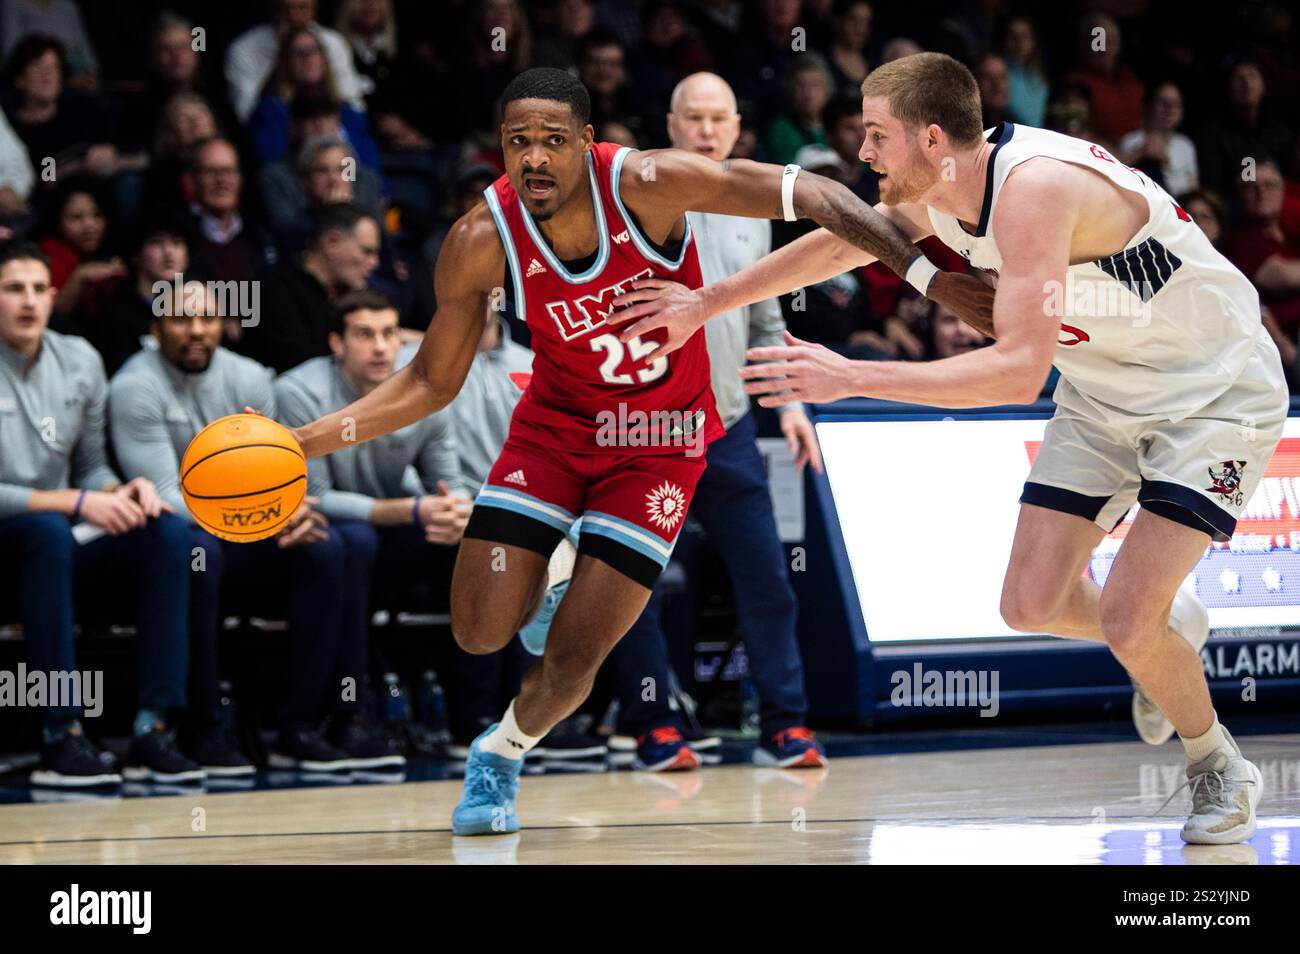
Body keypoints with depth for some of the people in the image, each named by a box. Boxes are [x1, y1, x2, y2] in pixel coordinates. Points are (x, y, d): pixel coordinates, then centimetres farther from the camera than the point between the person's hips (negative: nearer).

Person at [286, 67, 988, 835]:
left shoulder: (647, 185, -27)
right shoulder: (481, 243, -19)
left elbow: (810, 196, -23)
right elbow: (431, 383, -6)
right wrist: (314, 439, -19)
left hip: (660, 443, -2)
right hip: (555, 428, 2)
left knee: (572, 658, -8)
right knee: (481, 633, -9)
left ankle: (502, 755, 26)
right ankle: (540, 581, 29)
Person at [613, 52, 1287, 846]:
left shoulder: (1035, 187, -33)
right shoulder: (938, 193, -7)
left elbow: (1019, 371, -40)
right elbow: (839, 245, 13)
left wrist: (852, 378, -39)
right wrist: (707, 302, 14)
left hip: (1215, 392, -8)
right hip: (1106, 394, 8)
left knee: (1126, 621, -16)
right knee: (1032, 605, 1)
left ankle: (1221, 771, 11)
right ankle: (1173, 627, 31)